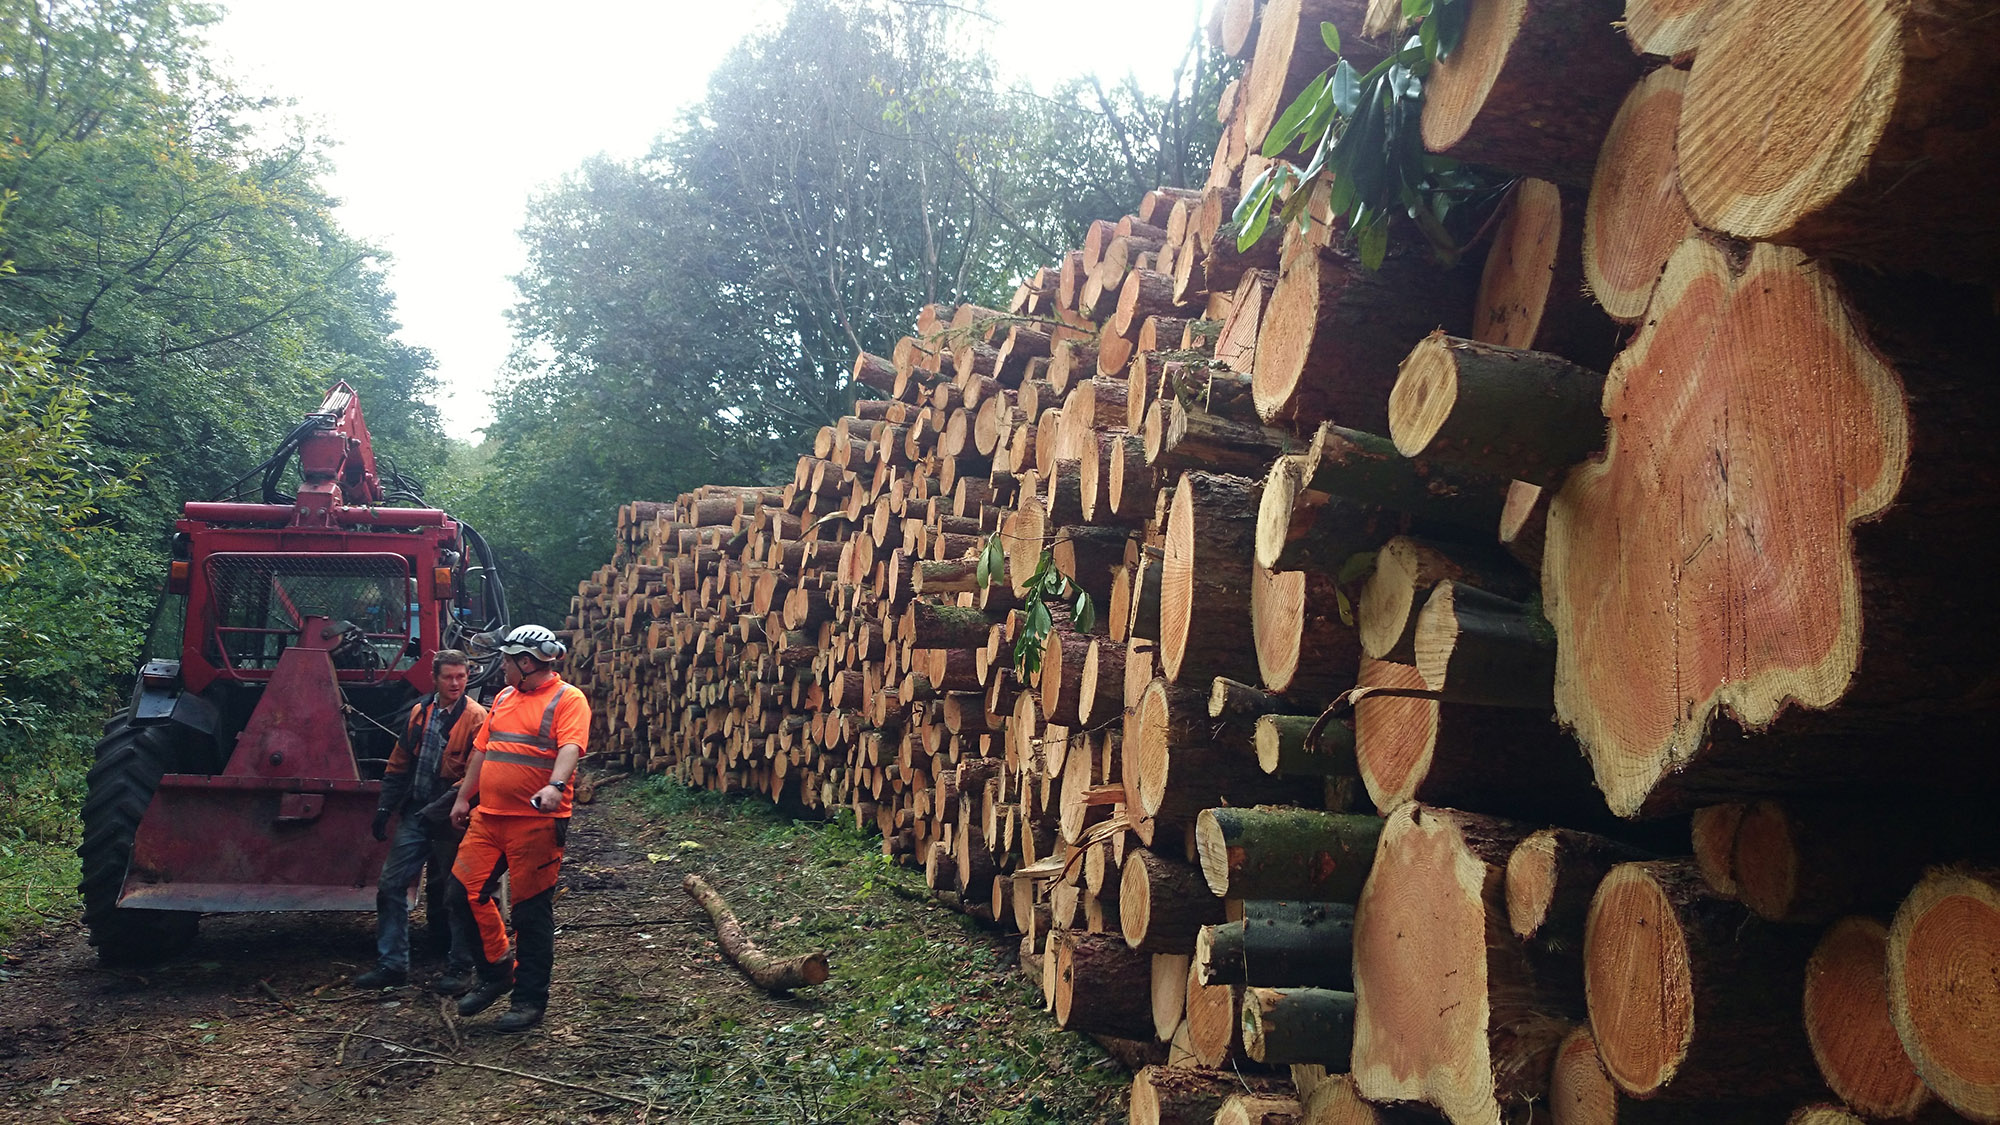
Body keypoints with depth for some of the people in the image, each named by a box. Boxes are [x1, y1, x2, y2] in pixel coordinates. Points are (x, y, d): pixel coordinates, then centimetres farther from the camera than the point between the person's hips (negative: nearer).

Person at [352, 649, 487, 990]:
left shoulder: (475, 718, -10)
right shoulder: (420, 712, 9)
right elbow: (399, 764, 15)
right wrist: (385, 808, 11)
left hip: (450, 819, -6)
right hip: (414, 814, 6)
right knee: (391, 885, 5)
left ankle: (460, 967, 15)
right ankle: (392, 963, 15)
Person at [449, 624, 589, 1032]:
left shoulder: (567, 700, -7)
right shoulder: (504, 697, 17)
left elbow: (570, 747, -23)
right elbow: (482, 749, 24)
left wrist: (555, 786, -40)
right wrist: (463, 798, 25)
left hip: (537, 821, -7)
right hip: (488, 816, 7)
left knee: (532, 910, 0)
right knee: (465, 892, 5)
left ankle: (530, 999, 11)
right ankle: (496, 972, 24)